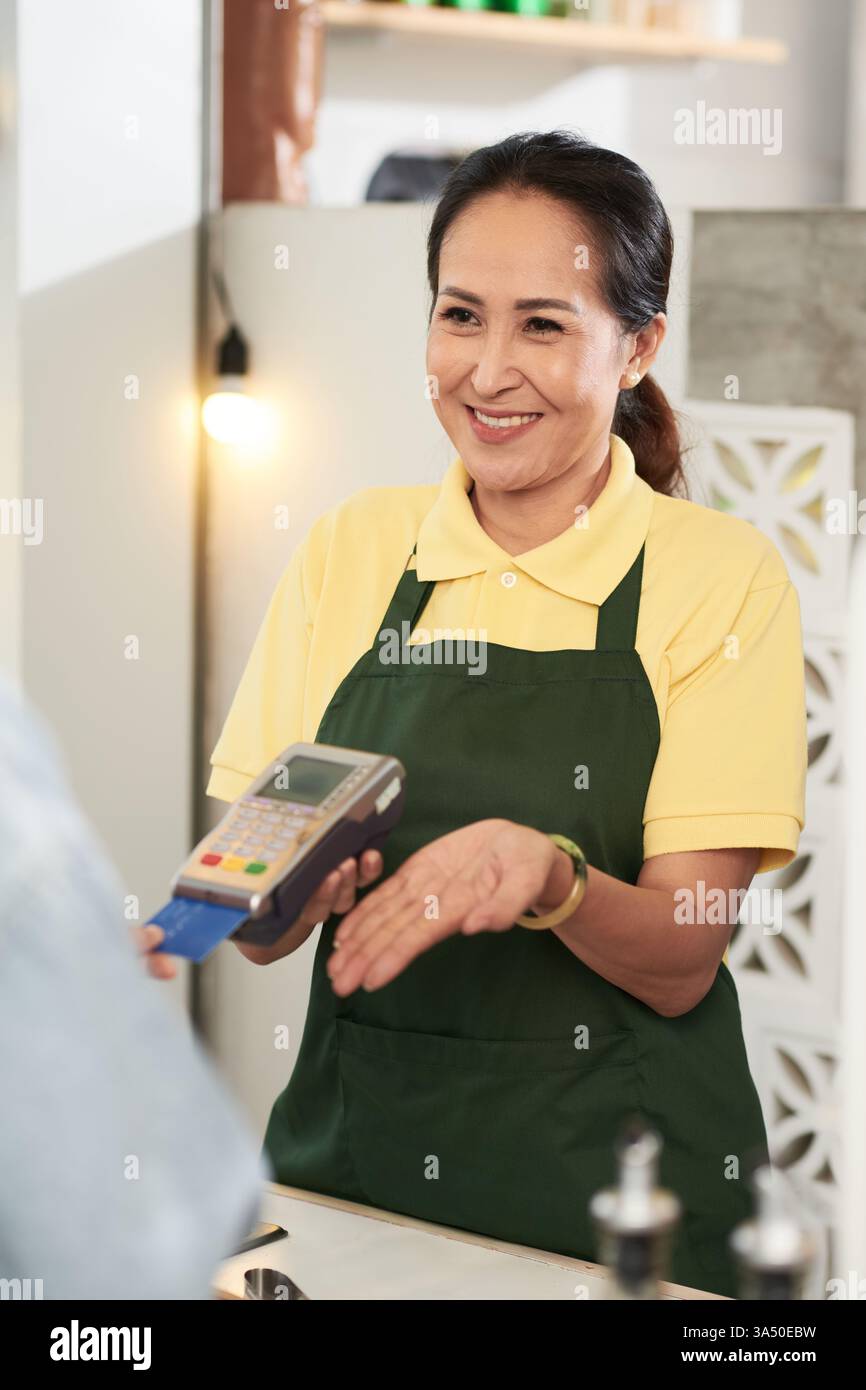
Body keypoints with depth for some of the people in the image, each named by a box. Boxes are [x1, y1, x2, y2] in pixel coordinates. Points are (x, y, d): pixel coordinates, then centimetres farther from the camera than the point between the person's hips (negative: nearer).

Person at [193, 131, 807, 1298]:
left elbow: (682, 965, -10)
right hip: (350, 1149, 3)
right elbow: (262, 935, 2)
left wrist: (546, 874, -29)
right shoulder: (349, 550, 2)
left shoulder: (722, 576, -6)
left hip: (612, 1194, -2)